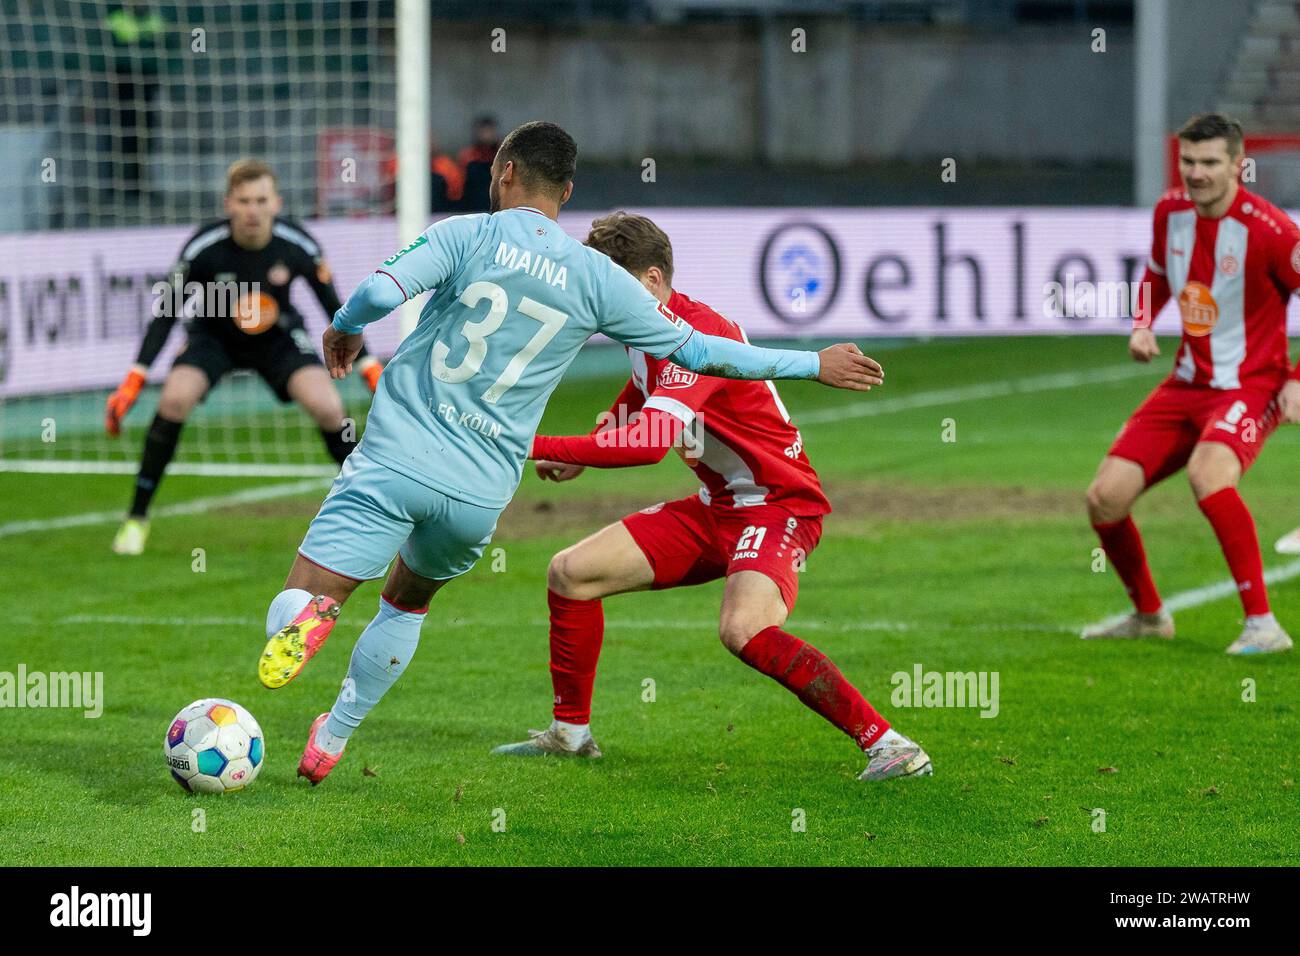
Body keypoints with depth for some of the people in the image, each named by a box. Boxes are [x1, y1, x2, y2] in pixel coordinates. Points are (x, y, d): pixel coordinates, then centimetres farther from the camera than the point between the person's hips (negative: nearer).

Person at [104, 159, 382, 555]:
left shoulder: (298, 246, -24)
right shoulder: (204, 247, -27)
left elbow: (334, 308, -9)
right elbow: (167, 313, -17)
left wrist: (372, 373, -10)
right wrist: (133, 382, -21)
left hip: (278, 337, 1)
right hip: (212, 334, -1)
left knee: (327, 407, -21)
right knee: (175, 399, -27)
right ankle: (137, 517, -12)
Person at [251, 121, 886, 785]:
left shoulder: (465, 235, -4)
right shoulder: (597, 279, 3)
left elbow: (380, 291, -20)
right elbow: (697, 350, 7)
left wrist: (345, 328, 4)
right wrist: (813, 365, 18)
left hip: (396, 460, -3)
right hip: (481, 493, 3)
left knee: (292, 605, -5)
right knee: (406, 603, 32)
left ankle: (311, 615, -40)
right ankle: (329, 744, 34)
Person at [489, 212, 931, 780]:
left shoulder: (696, 336, -25)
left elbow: (648, 444, -38)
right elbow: (637, 399, 29)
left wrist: (536, 447, -35)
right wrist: (579, 455, 12)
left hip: (778, 506, -10)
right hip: (715, 507, 10)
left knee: (743, 630, -36)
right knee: (569, 573, 5)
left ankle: (886, 743, -28)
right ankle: (570, 733, 22)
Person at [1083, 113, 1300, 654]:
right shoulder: (1170, 211, 2)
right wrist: (1142, 324, 4)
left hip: (1251, 385, -7)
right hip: (1186, 384, 7)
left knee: (1207, 474, -37)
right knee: (1104, 498, -1)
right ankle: (1148, 615, 25)